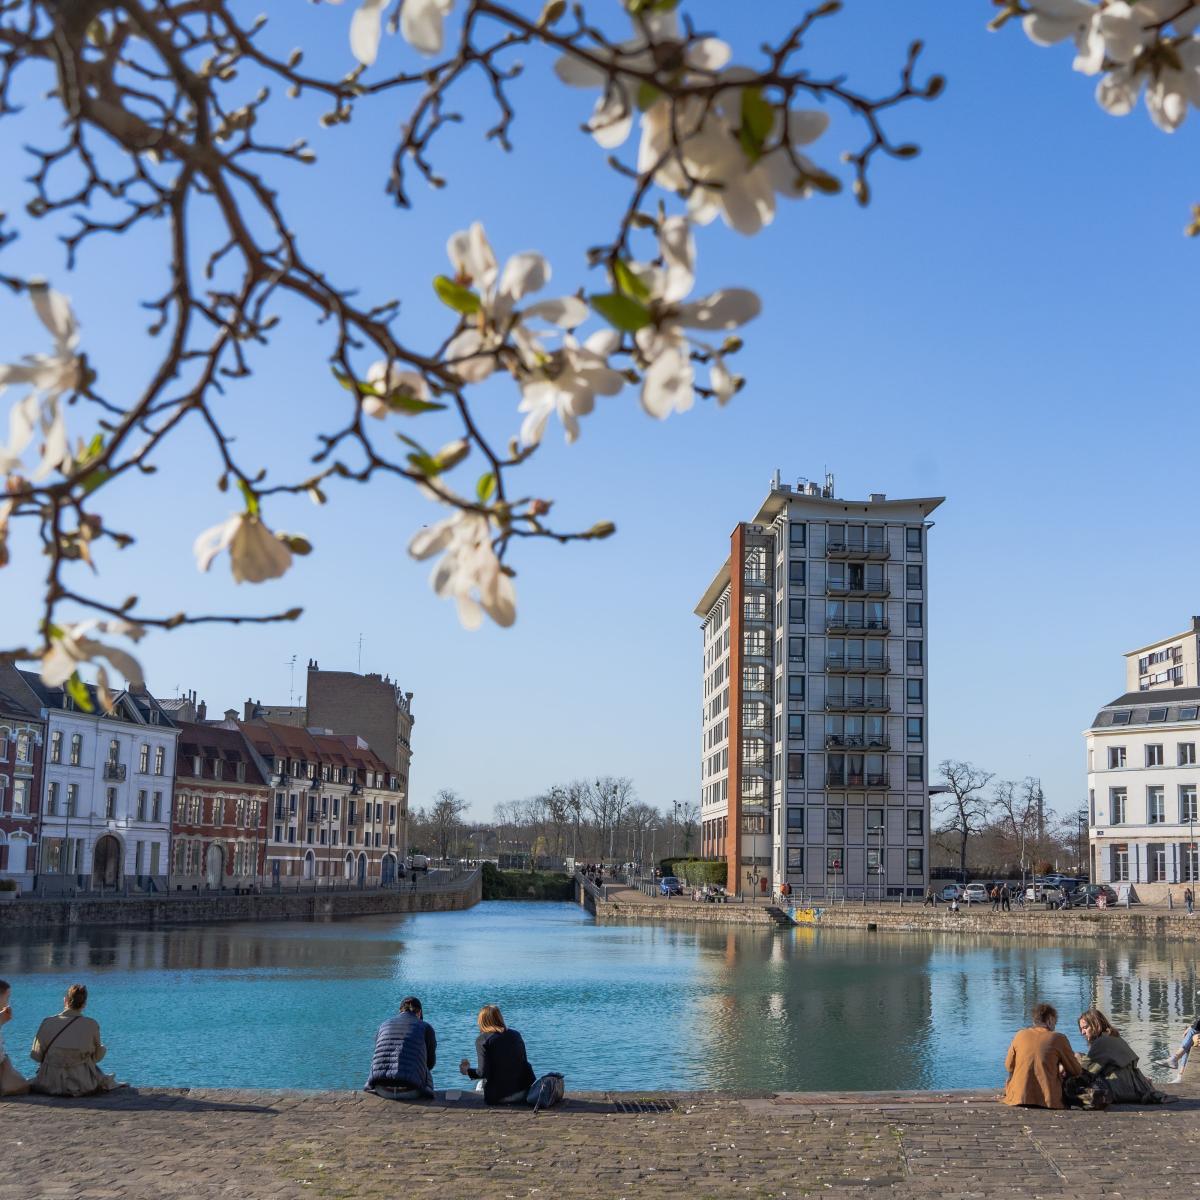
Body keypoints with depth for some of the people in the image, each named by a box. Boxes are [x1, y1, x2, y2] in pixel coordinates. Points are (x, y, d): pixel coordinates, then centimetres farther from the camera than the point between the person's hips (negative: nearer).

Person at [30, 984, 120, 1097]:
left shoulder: (48, 1023, -11)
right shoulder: (91, 1025, -13)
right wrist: (103, 1048, 23)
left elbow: (36, 1055, -1)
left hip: (51, 1085, 1)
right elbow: (97, 1057, 0)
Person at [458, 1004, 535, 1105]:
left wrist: (468, 1071, 8)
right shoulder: (515, 1035, 8)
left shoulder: (482, 1040, -6)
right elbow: (525, 1064, 11)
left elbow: (483, 1072, -11)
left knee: (480, 1085, 30)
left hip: (497, 1097, -4)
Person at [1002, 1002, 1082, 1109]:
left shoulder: (1020, 1035, 6)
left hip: (1018, 1098, 2)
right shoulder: (1058, 1038, -1)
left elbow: (1009, 1066, 14)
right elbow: (1075, 1071, 7)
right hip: (1047, 1100, -2)